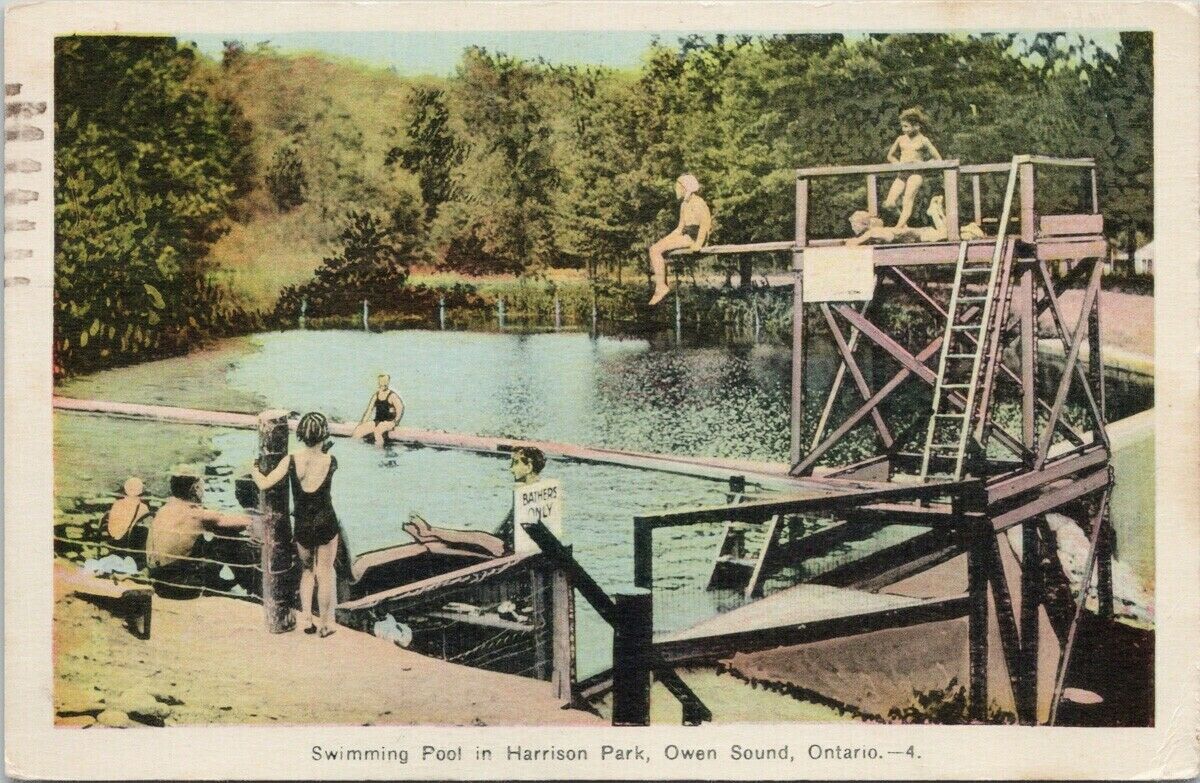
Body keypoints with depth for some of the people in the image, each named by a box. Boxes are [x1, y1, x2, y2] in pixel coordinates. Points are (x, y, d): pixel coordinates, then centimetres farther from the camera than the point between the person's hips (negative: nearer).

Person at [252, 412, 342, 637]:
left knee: (307, 571, 24)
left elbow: (264, 484, -14)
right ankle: (326, 624, 21)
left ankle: (306, 620, 20)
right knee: (325, 574, 14)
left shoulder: (291, 461, -13)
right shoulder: (330, 461, -13)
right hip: (326, 524, -1)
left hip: (302, 526, 2)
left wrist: (254, 471, 6)